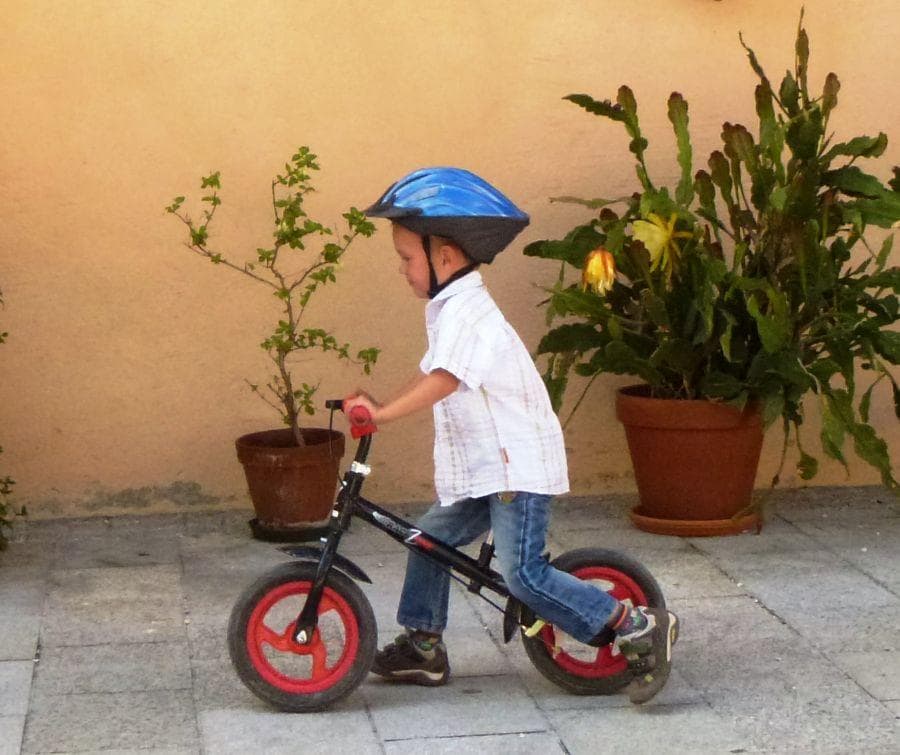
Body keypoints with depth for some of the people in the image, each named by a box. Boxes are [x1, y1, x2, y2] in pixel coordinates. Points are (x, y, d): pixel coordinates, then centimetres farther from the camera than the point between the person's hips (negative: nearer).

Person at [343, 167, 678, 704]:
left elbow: (445, 379, -33)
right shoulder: (453, 307, 14)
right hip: (485, 465, 11)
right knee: (431, 538, 14)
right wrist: (378, 404, 18)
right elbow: (432, 371, 24)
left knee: (524, 574, -14)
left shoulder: (465, 312, -19)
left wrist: (384, 413, -38)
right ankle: (423, 649, 26)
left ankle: (640, 628, -9)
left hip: (517, 464, -11)